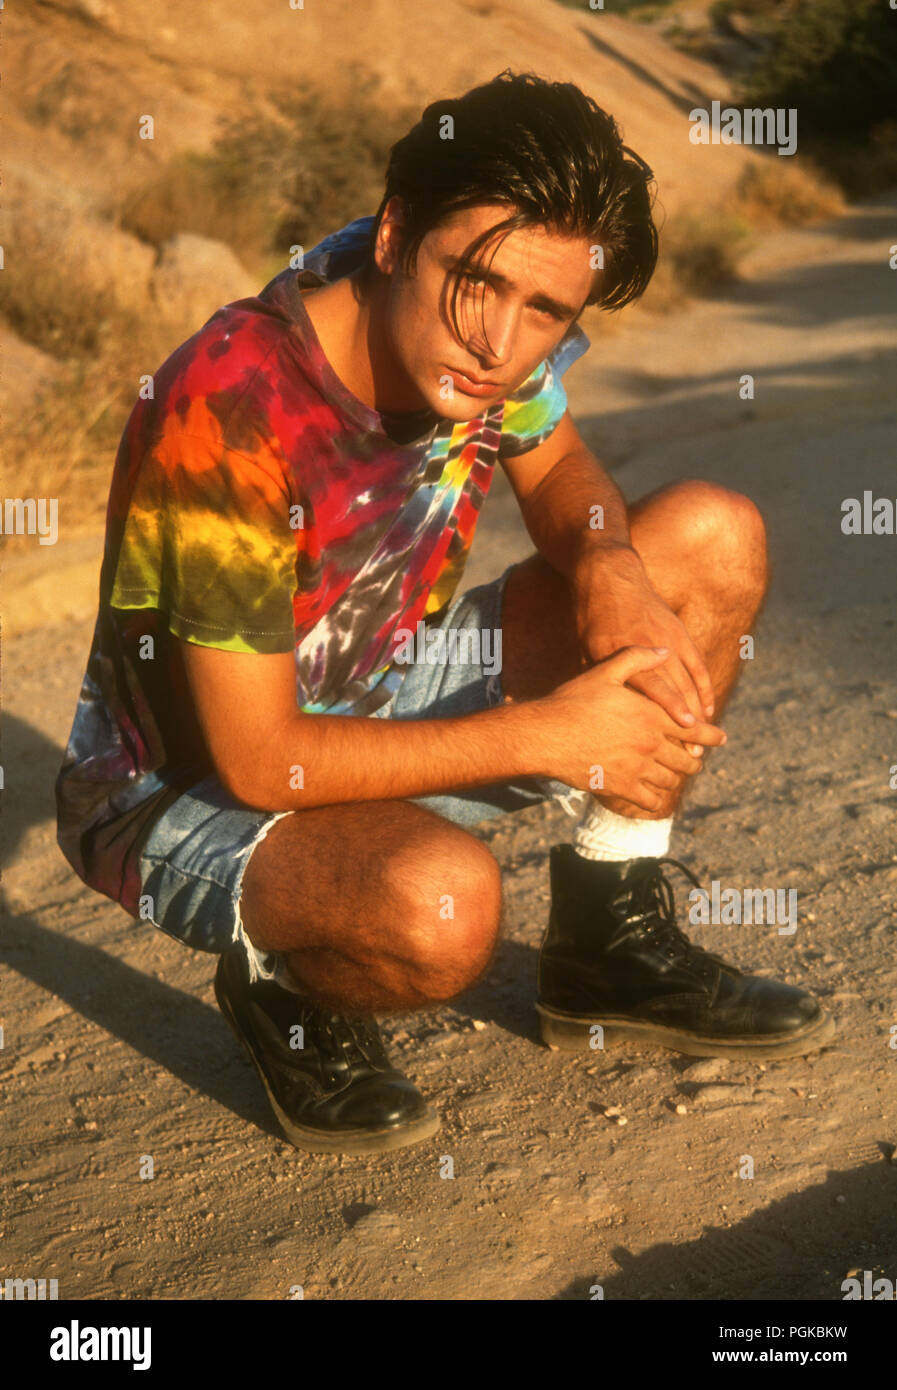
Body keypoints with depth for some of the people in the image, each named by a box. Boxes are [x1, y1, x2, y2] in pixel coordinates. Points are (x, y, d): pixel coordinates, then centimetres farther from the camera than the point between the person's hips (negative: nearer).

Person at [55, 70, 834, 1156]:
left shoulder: (472, 338, -13)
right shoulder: (230, 414, -32)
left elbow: (560, 474, 9)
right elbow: (258, 762, -29)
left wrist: (609, 566, -16)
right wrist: (551, 735, -24)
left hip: (378, 700, 7)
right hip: (187, 787, -7)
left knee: (715, 539, -3)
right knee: (441, 903, -40)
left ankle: (612, 947, 8)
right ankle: (286, 987, -2)